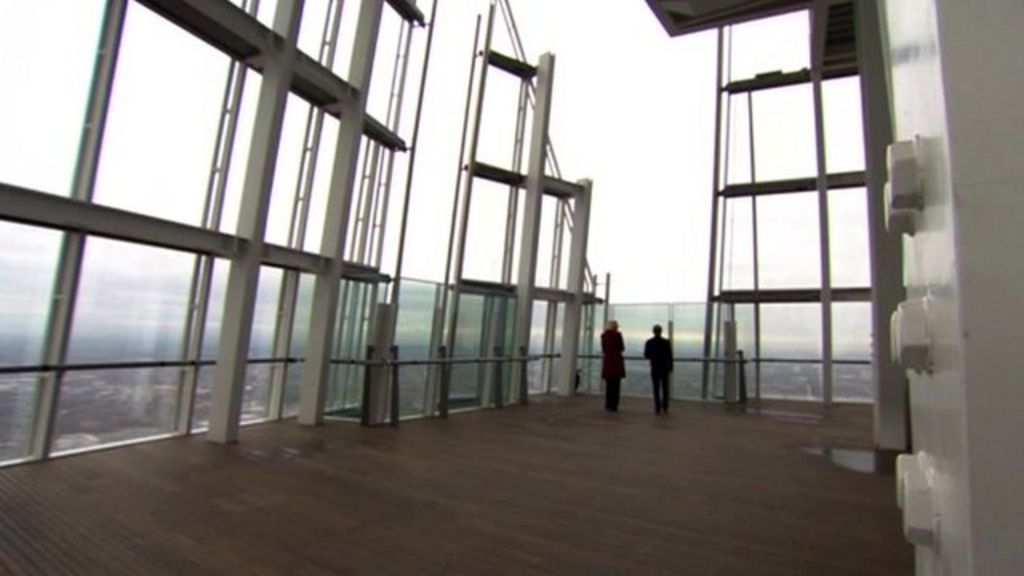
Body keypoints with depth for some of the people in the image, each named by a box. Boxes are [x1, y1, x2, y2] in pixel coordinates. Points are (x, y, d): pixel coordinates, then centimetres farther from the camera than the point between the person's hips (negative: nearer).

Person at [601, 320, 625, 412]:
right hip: (616, 361, -4)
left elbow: (603, 349, 10)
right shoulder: (617, 334, -6)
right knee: (615, 385, 0)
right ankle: (613, 405, -2)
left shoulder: (603, 335, 6)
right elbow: (622, 348, 0)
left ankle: (608, 405, 13)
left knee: (608, 384, 12)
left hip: (607, 361, 4)